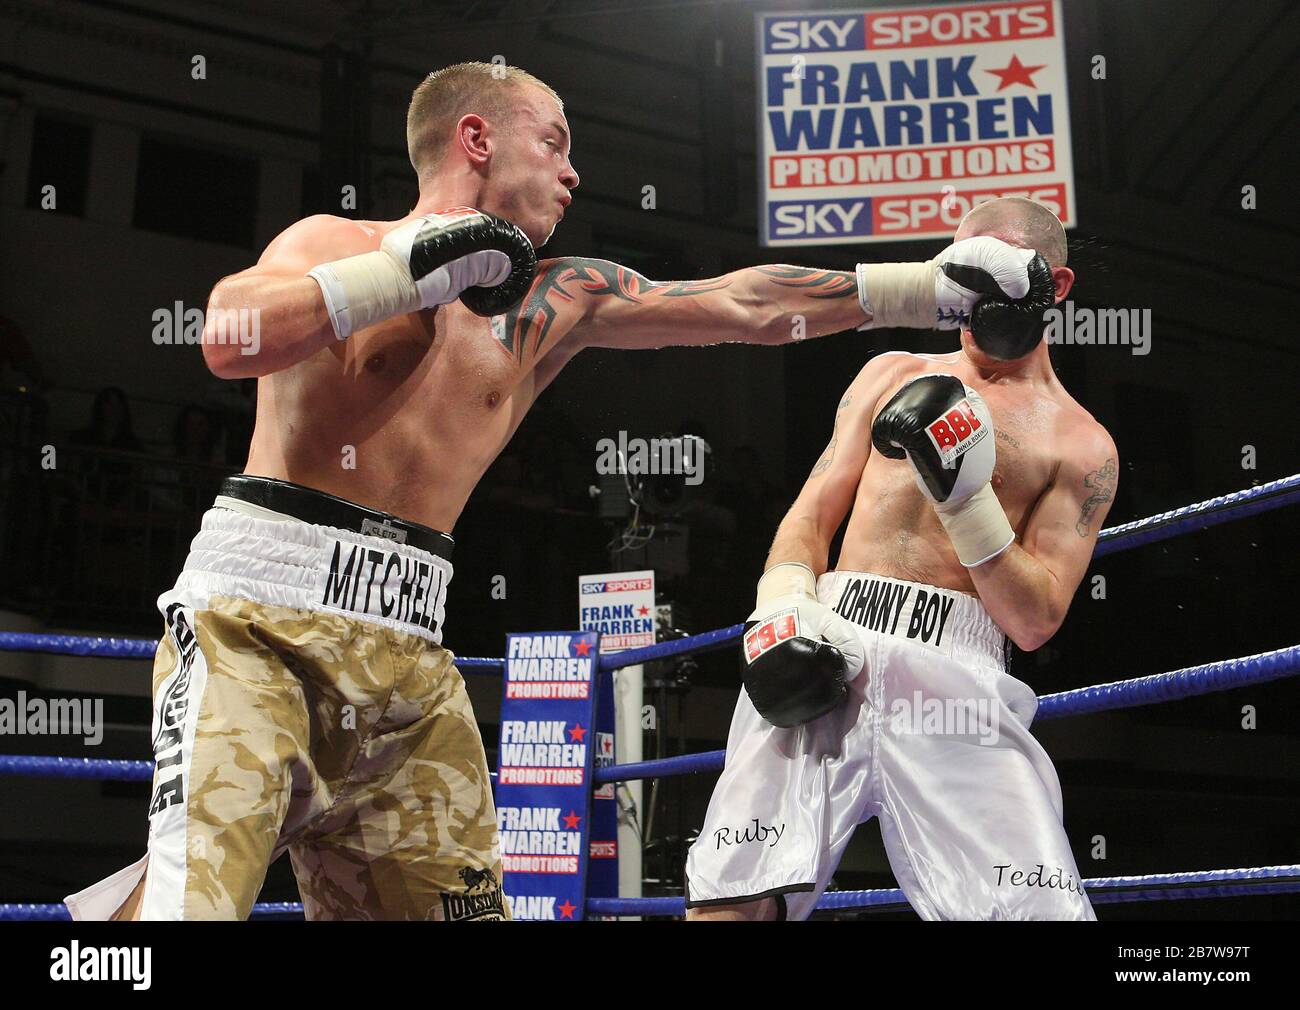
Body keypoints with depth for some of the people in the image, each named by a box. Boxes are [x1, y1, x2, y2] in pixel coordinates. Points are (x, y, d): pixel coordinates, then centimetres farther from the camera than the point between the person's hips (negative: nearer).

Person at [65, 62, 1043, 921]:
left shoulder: (557, 300, 18)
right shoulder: (333, 241, 6)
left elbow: (741, 304, 18)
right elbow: (230, 341, -14)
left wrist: (933, 284, 18)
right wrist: (421, 266, -14)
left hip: (406, 650, 5)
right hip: (259, 611, -5)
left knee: (458, 896, 0)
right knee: (197, 892, -25)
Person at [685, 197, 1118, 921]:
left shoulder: (1081, 446, 14)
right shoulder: (895, 374, 23)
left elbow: (1036, 622, 6)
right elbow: (811, 515, 18)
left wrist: (967, 494, -6)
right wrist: (781, 606, -3)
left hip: (957, 674, -1)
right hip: (825, 652, 1)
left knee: (1041, 911, -16)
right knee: (733, 901, -14)